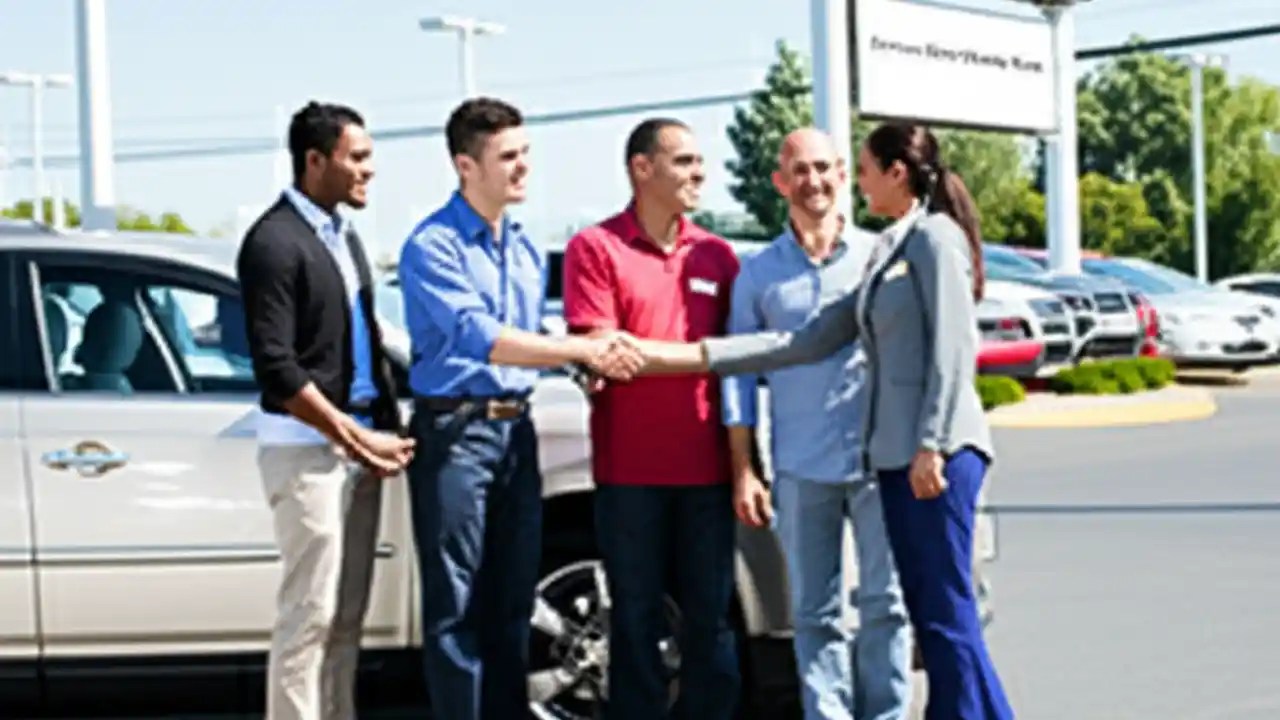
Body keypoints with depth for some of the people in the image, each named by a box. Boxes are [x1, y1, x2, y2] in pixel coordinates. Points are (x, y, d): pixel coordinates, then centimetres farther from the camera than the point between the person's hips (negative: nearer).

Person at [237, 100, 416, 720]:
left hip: (359, 443, 8)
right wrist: (355, 438, -16)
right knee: (310, 612, -7)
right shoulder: (275, 242, -12)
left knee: (347, 613, 9)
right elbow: (276, 367, -17)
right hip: (307, 445, -8)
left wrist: (388, 429, 10)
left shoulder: (343, 235, 15)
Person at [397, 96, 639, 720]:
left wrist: (584, 365, 5)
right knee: (456, 608, -4)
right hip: (454, 431, -7)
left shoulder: (525, 248, 15)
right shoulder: (433, 246, -10)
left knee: (511, 603, 11)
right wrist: (580, 350, -23)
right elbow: (480, 338, -21)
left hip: (516, 432, 7)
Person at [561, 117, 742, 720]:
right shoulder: (596, 249, -1)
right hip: (630, 470, -3)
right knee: (637, 620, 4)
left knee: (710, 618, 7)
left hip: (706, 467, 3)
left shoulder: (717, 256, 11)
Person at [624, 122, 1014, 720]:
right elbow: (808, 342, 18)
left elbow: (951, 349, -13)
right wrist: (689, 355, 14)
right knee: (929, 617, 6)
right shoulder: (886, 254, 21)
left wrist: (931, 445, -19)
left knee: (947, 616, -10)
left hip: (940, 451, -9)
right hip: (896, 455, 9)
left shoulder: (934, 237, -4)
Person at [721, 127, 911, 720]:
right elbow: (740, 374, 9)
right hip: (801, 470, 1)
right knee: (813, 611, 4)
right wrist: (743, 471, 4)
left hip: (878, 461, -1)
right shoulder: (758, 274, 9)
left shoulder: (879, 256, 5)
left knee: (885, 603, 0)